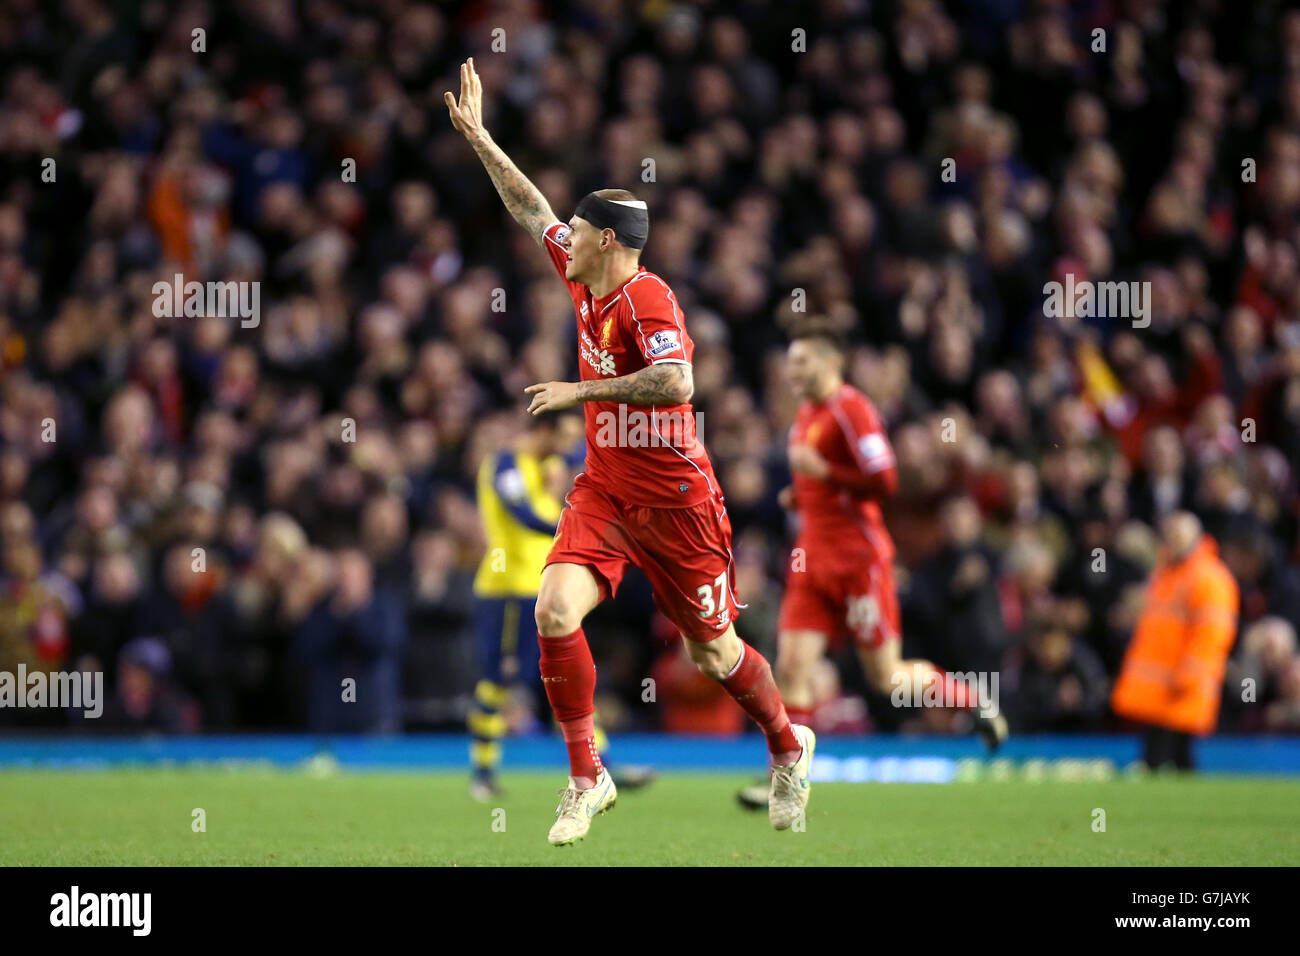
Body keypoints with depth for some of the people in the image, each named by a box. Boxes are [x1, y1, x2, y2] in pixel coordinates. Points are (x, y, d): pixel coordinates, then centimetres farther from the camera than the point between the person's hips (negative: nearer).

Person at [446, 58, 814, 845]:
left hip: (675, 500, -7)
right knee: (555, 609, -16)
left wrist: (581, 392, -25)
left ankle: (790, 749, 34)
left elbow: (676, 383, -33)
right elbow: (534, 212, 17)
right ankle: (587, 777, -7)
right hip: (604, 492, 7)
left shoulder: (646, 298, -18)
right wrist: (478, 138, 19)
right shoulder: (586, 282, 5)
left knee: (714, 650, 6)